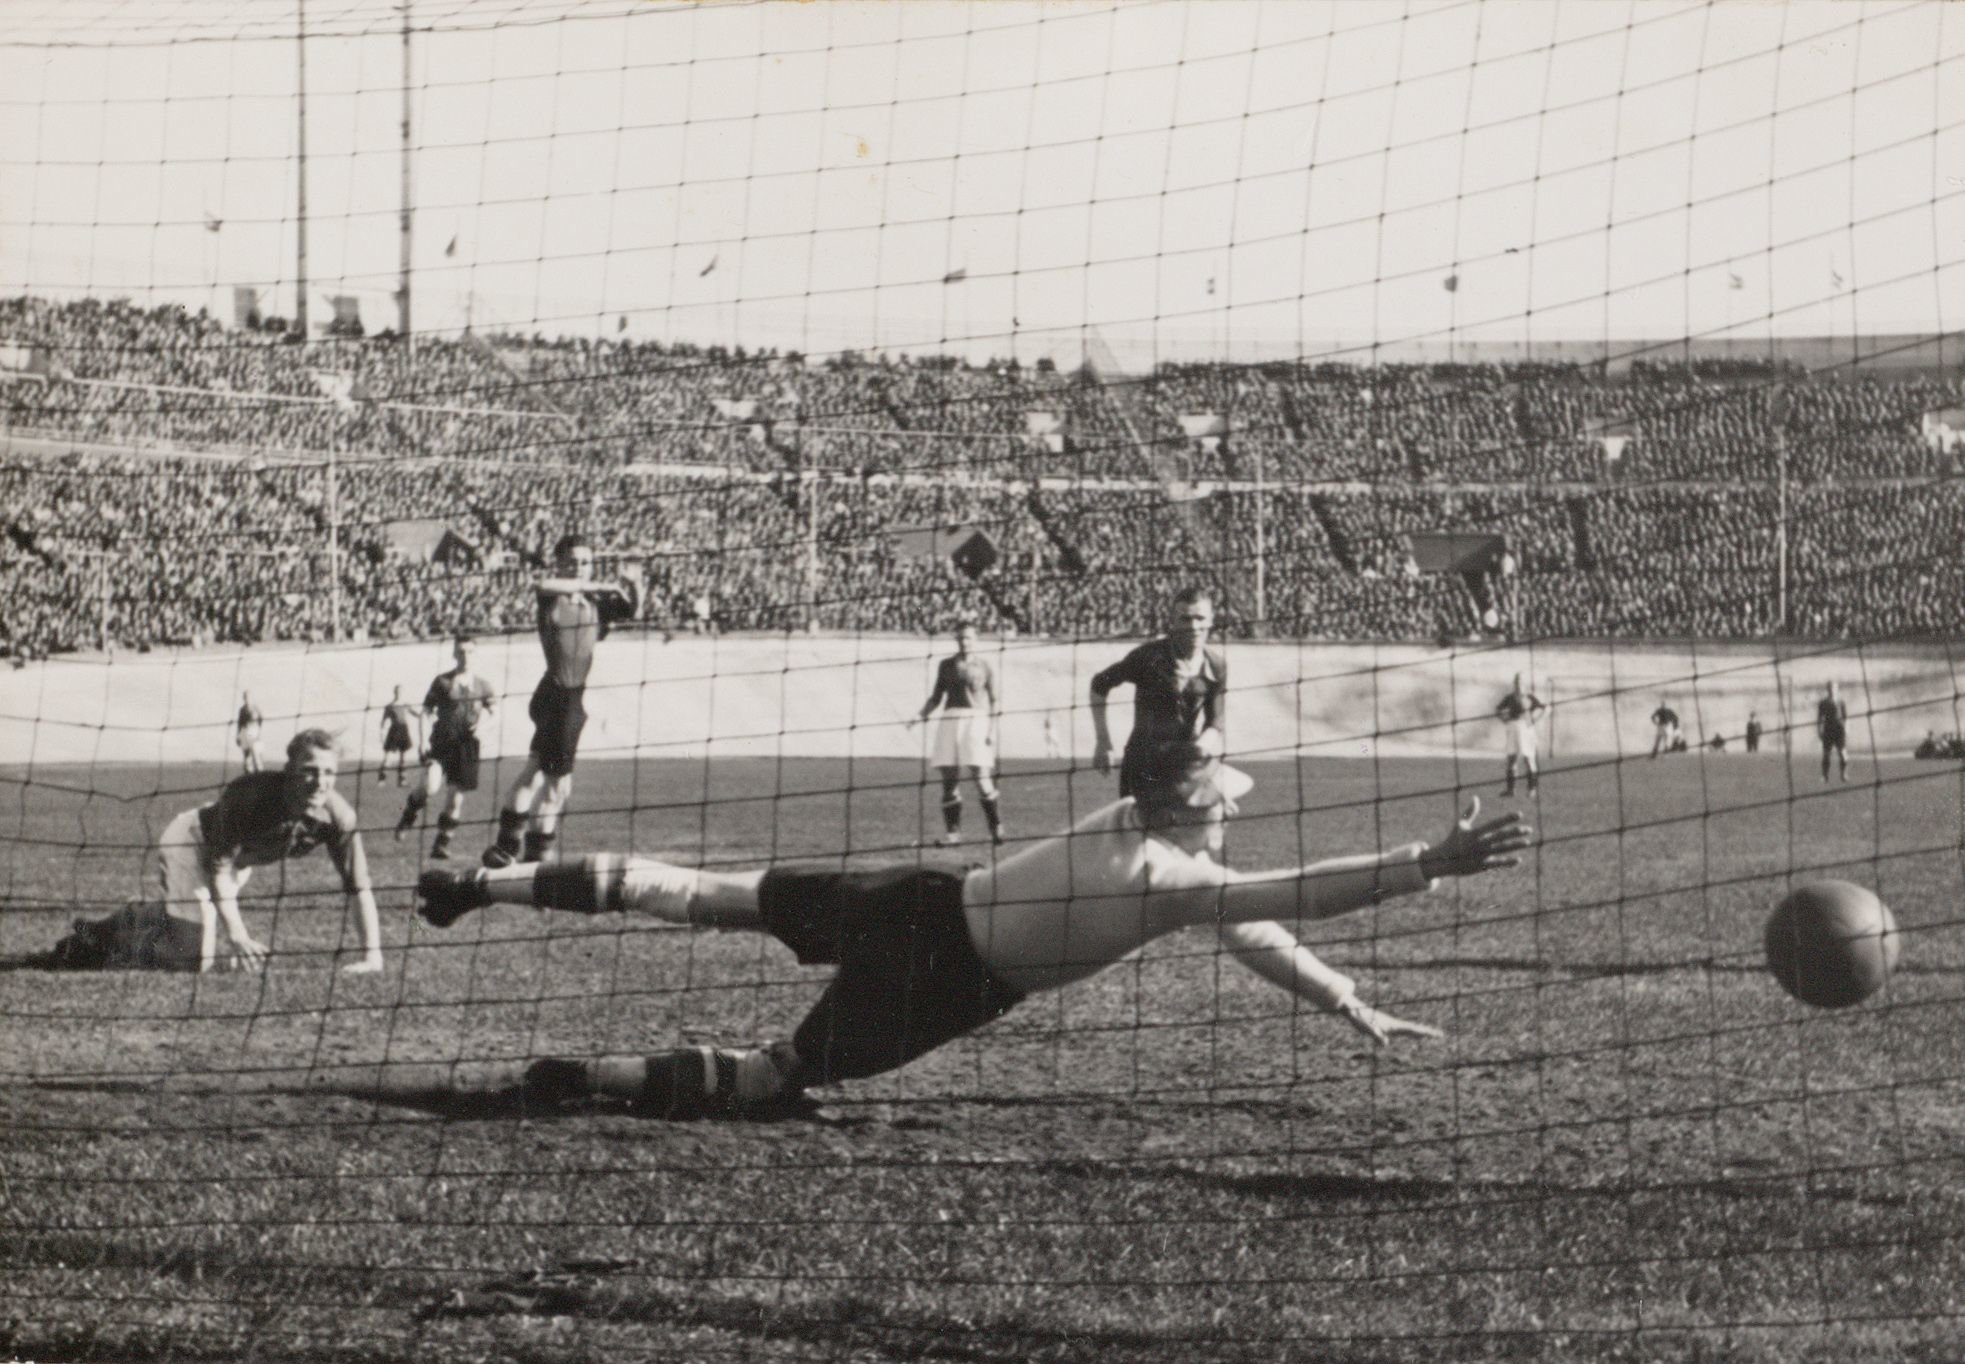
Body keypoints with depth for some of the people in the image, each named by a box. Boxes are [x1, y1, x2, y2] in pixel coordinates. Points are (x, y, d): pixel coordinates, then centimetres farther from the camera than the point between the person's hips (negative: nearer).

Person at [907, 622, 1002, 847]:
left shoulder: (983, 668, 6)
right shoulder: (947, 665, 13)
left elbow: (994, 701, 6)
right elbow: (936, 697, 17)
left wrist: (992, 729, -4)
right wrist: (921, 715, 2)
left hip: (976, 721, -3)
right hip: (950, 722, 3)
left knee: (981, 778, -12)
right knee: (949, 779, -2)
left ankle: (997, 829, -5)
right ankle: (951, 833, 3)